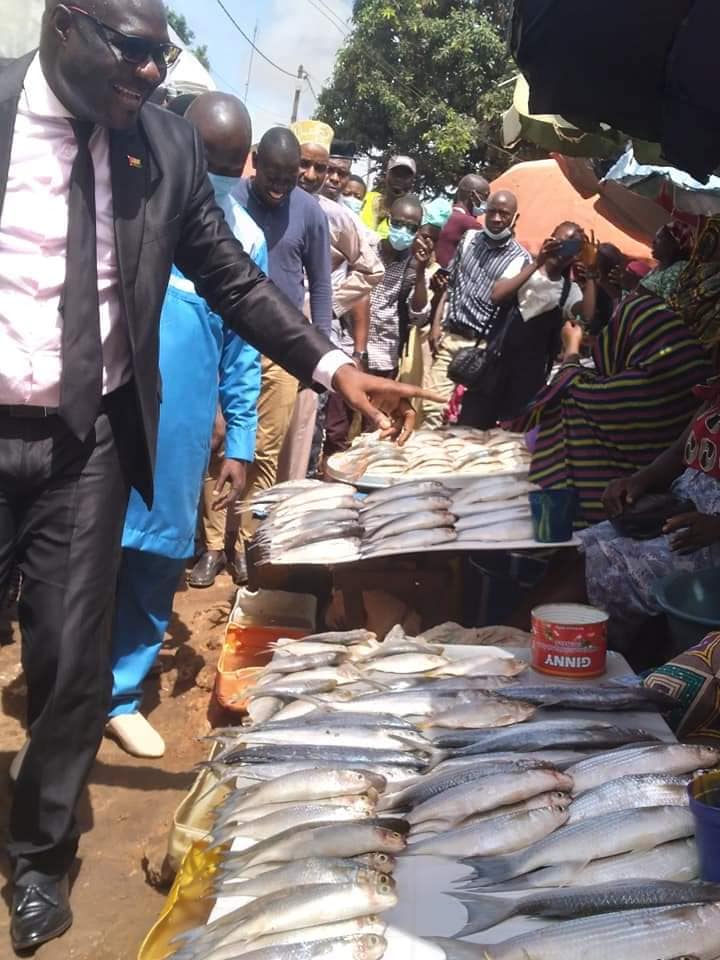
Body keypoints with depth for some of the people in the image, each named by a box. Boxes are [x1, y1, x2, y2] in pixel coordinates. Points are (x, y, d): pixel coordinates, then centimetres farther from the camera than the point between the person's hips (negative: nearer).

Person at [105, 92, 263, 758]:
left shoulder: (248, 240, 8)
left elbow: (243, 351, 11)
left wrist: (239, 445, 8)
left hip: (181, 433, 3)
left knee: (157, 566, 9)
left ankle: (120, 694, 27)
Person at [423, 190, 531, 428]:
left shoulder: (521, 259, -4)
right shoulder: (470, 239, 8)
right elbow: (450, 284, 13)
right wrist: (436, 324, 5)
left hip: (483, 345, -3)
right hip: (449, 336, 3)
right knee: (433, 406, -1)